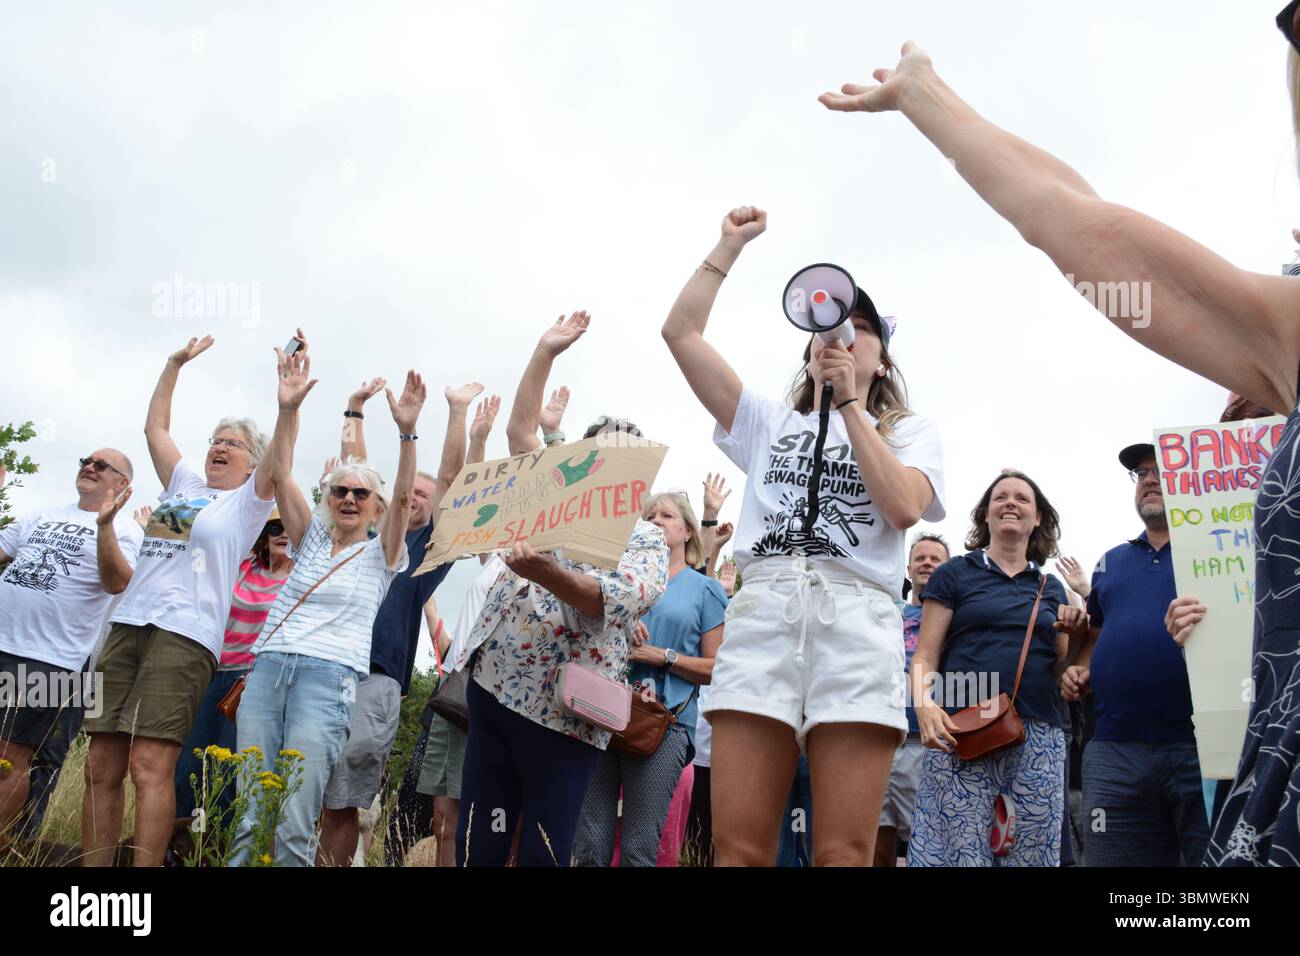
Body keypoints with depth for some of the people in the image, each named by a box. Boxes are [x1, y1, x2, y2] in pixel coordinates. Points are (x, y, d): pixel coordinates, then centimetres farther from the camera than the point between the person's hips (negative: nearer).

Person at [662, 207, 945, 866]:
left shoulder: (910, 431, 21)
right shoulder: (770, 423, 26)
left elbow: (903, 507, -2)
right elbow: (680, 331, 18)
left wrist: (850, 404, 2)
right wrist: (730, 246, 20)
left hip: (856, 620, -1)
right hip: (761, 614, 2)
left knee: (844, 855, -9)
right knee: (737, 851, -8)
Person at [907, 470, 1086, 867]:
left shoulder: (1051, 587, 20)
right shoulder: (954, 574, 9)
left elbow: (1061, 669, 22)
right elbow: (924, 657, 3)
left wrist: (1075, 634, 1)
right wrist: (926, 706, -17)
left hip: (1040, 740, 4)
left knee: (1031, 853, 0)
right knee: (960, 851, -11)